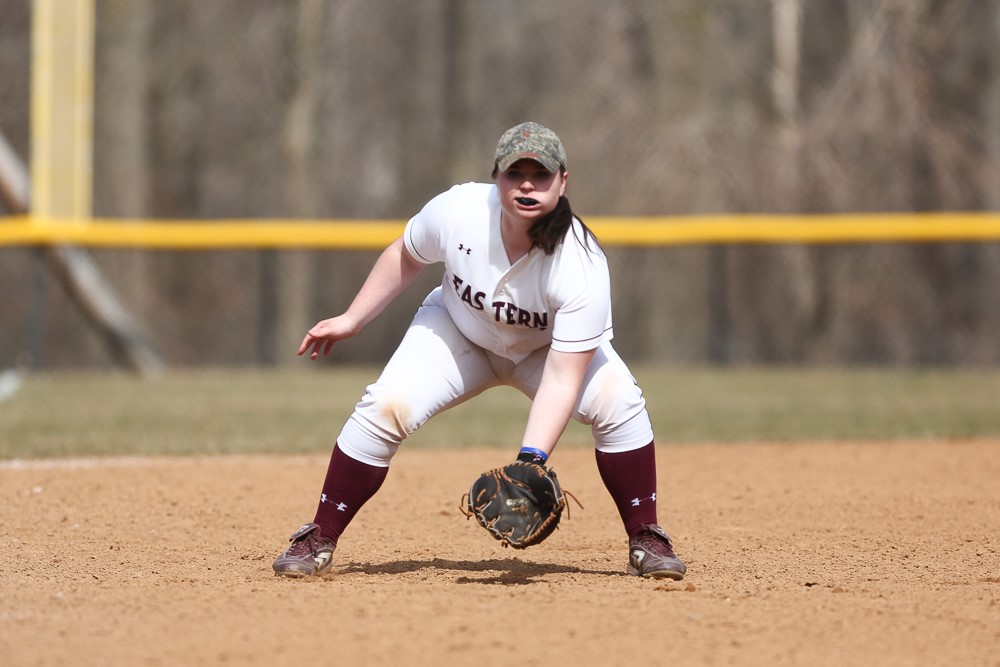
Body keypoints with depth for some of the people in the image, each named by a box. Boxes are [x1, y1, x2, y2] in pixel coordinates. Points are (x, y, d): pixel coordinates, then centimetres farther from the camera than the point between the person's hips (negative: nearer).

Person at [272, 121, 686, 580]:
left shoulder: (583, 267, -36)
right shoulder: (456, 211, -30)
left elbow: (562, 377, -36)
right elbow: (406, 257, -6)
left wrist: (531, 460, -46)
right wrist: (351, 320, -1)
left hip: (553, 346, -1)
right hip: (460, 332, 1)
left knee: (617, 401, -28)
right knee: (386, 406, -21)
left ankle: (645, 542, -10)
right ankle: (319, 542, -6)